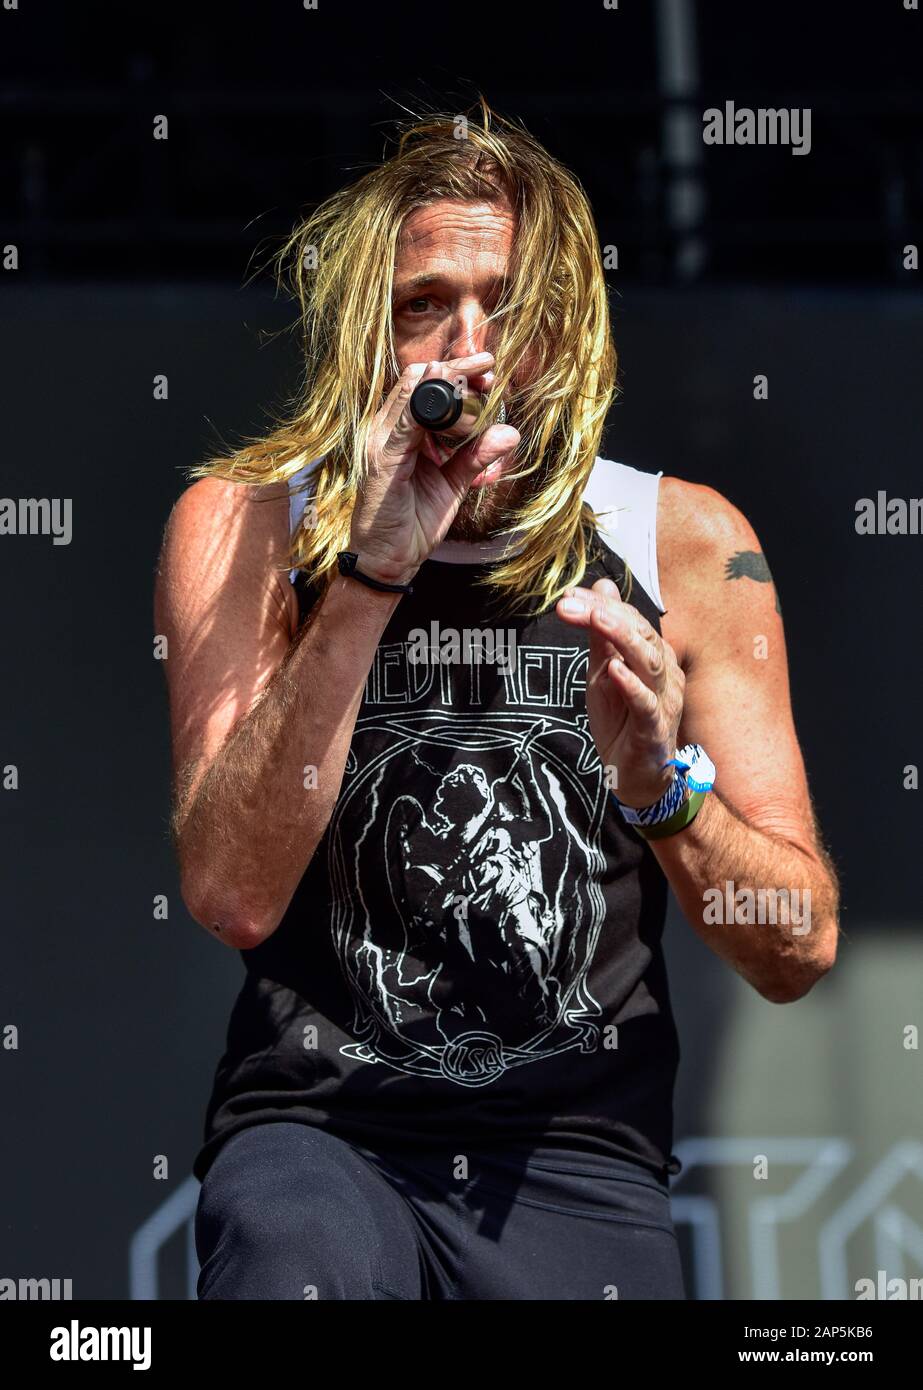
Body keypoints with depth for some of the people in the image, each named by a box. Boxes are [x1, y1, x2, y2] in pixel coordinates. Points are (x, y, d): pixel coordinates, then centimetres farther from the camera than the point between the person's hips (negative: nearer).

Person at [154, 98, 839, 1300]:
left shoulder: (684, 542, 4)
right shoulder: (243, 525, 1)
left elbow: (798, 954, 4)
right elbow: (233, 897, -14)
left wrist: (659, 784, -16)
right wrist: (369, 574, -19)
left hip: (581, 1156, 3)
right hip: (318, 1124, -3)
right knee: (303, 1254, -34)